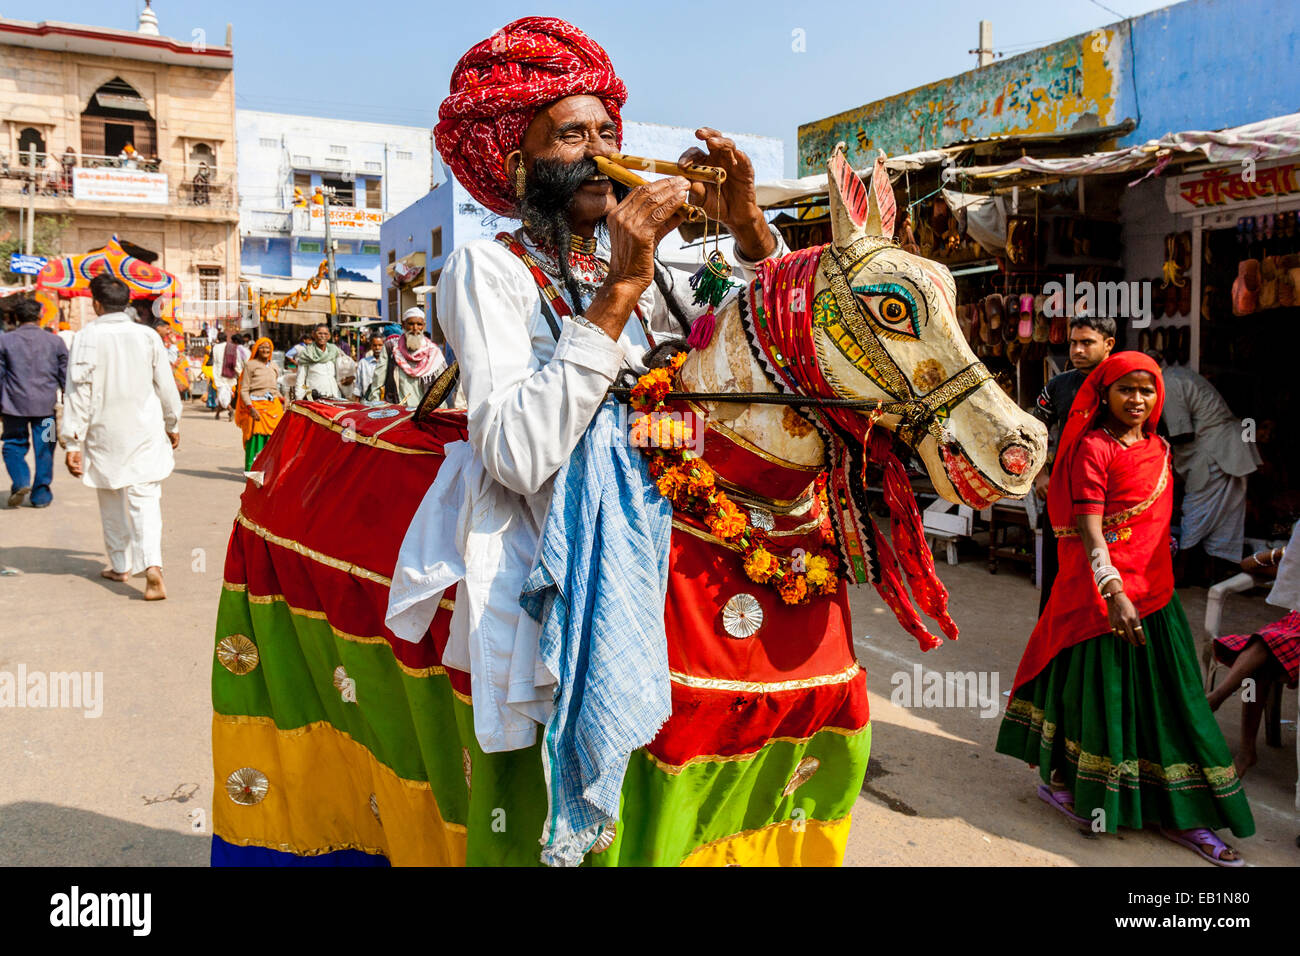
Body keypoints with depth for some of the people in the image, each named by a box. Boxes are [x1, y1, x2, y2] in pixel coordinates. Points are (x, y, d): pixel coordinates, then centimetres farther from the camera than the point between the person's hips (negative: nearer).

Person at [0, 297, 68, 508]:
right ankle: (41, 494, 12)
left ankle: (20, 481, -8)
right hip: (46, 404, 1)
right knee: (43, 449, 8)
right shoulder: (55, 341, 2)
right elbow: (65, 375, 5)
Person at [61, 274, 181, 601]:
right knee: (146, 500, -1)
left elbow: (78, 393, -8)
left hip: (105, 433, -1)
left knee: (112, 501, 15)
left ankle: (120, 565, 28)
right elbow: (166, 386, 5)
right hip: (146, 432, 1)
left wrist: (73, 442, -4)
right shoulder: (148, 336, -2)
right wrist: (172, 424, 19)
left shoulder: (87, 338, -8)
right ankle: (152, 565, -19)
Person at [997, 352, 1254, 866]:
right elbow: (1088, 529, -19)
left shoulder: (1158, 448, 12)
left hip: (1155, 592, 8)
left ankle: (1175, 811, 20)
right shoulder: (1093, 448, -12)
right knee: (1100, 688, 2)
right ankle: (1060, 779, 22)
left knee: (1168, 700, 10)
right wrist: (1114, 593, -28)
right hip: (1106, 593, -7)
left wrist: (1157, 582, 18)